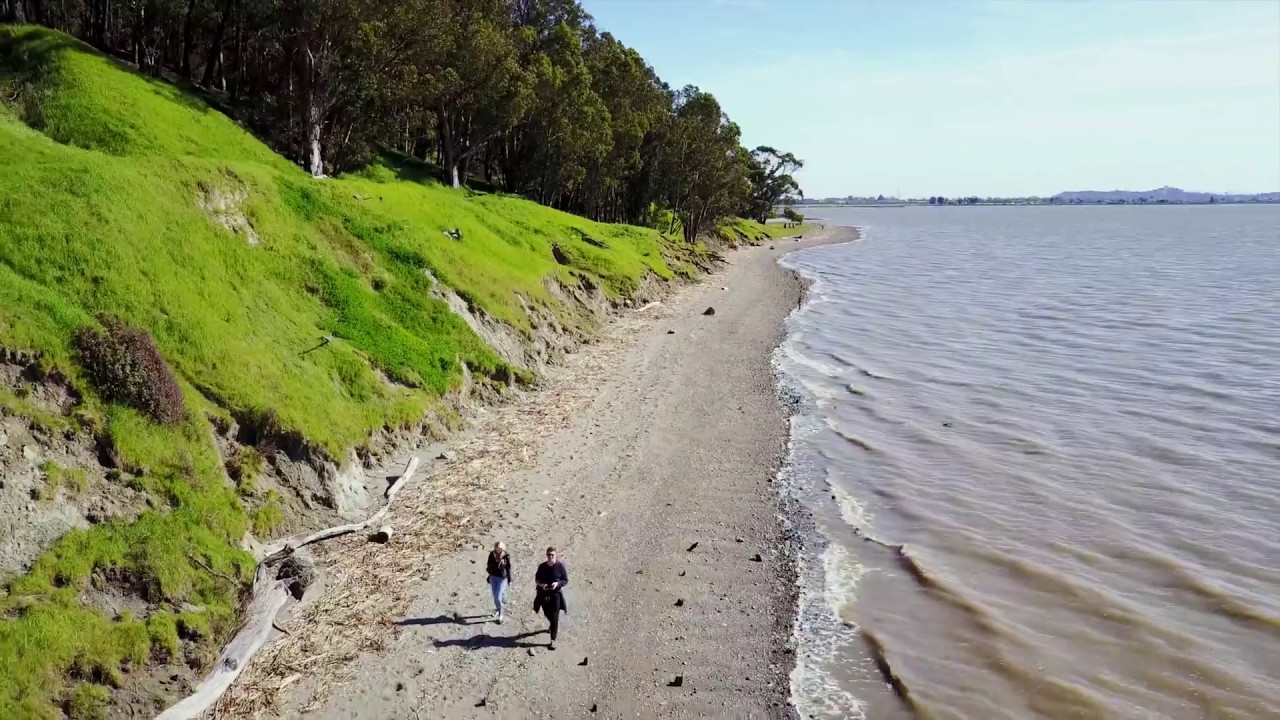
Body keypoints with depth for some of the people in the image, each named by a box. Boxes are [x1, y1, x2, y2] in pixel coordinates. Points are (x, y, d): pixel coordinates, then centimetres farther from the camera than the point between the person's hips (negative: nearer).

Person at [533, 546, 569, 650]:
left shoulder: (560, 566, -10)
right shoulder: (542, 567, -1)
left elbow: (566, 580, -4)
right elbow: (537, 579, 8)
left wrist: (558, 583, -23)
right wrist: (541, 584, -13)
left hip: (556, 594, -4)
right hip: (544, 594, 4)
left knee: (554, 617, -8)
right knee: (547, 614, 20)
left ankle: (553, 640, -6)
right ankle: (553, 625, 54)